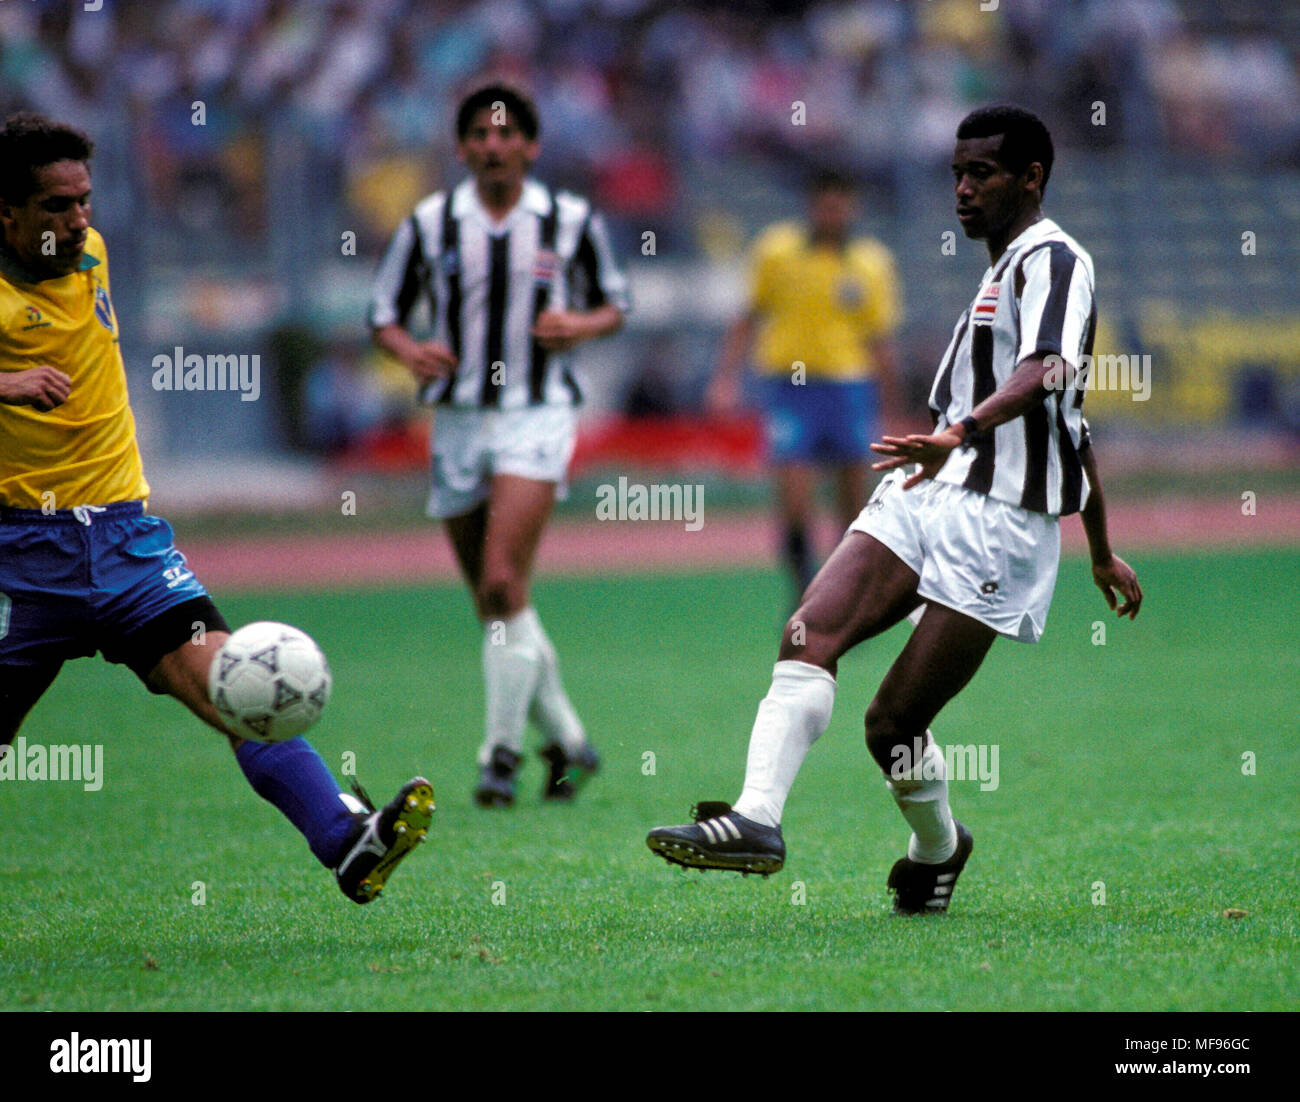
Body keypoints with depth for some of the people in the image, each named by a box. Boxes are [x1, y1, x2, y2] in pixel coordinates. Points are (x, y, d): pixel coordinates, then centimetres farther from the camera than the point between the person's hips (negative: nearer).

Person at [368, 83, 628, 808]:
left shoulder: (572, 220, 0)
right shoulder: (429, 224, 3)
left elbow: (616, 303, 11)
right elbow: (385, 311, 10)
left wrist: (582, 326, -11)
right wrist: (410, 351, -11)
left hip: (538, 416, -3)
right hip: (459, 419, 3)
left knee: (504, 582, -19)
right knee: (492, 601, 7)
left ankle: (504, 752, -11)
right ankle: (567, 741, 23)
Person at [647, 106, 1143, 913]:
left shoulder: (1052, 259, -7)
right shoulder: (1007, 268, 24)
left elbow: (1046, 371, -28)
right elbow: (1074, 420, 32)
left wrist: (962, 433, -46)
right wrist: (1101, 551, 39)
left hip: (998, 524, -9)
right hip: (924, 497, 9)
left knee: (894, 721, -7)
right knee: (811, 630, -17)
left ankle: (938, 849, 21)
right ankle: (758, 818, -25)